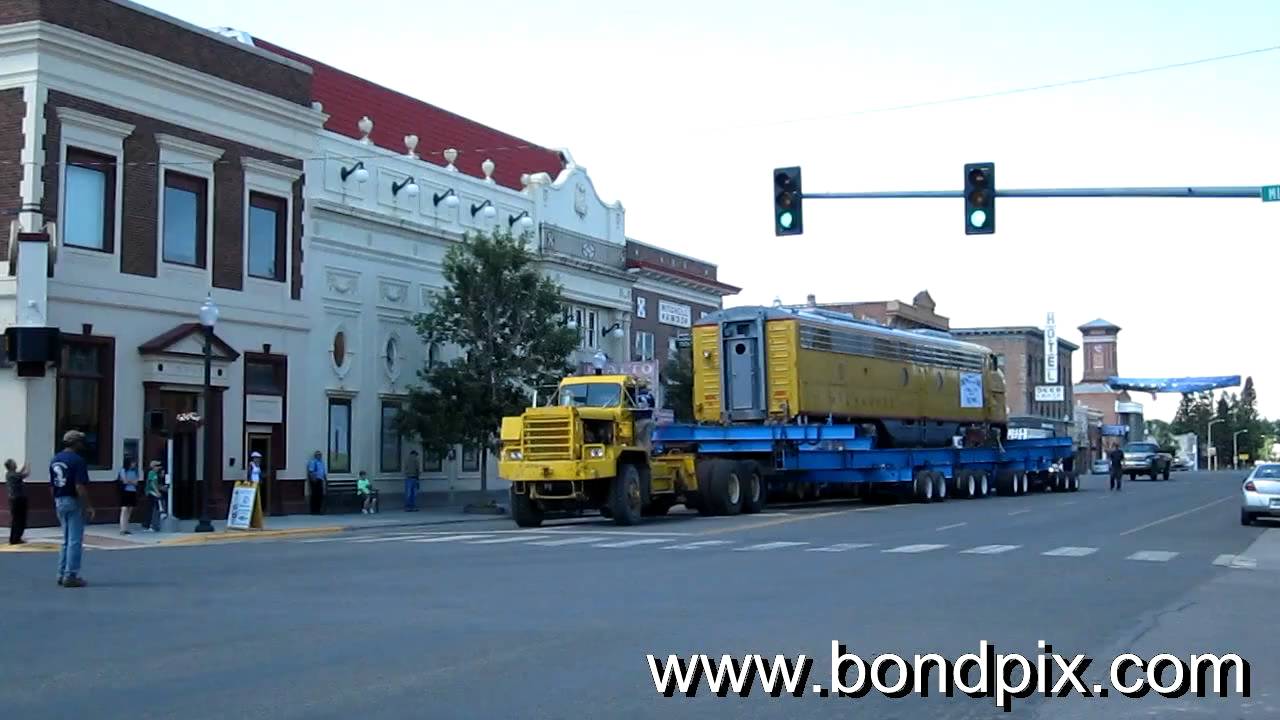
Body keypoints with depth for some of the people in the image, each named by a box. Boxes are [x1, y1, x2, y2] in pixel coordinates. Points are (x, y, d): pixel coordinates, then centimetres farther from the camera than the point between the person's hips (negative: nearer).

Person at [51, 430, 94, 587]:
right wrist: (88, 506, -15)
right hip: (74, 502, -8)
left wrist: (57, 503, 19)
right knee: (75, 540, -2)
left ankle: (62, 574, 18)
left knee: (66, 540, 18)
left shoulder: (54, 460, 9)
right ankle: (70, 576, -2)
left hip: (59, 502, 8)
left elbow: (52, 486, 12)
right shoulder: (77, 460, -15)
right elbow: (80, 487, -20)